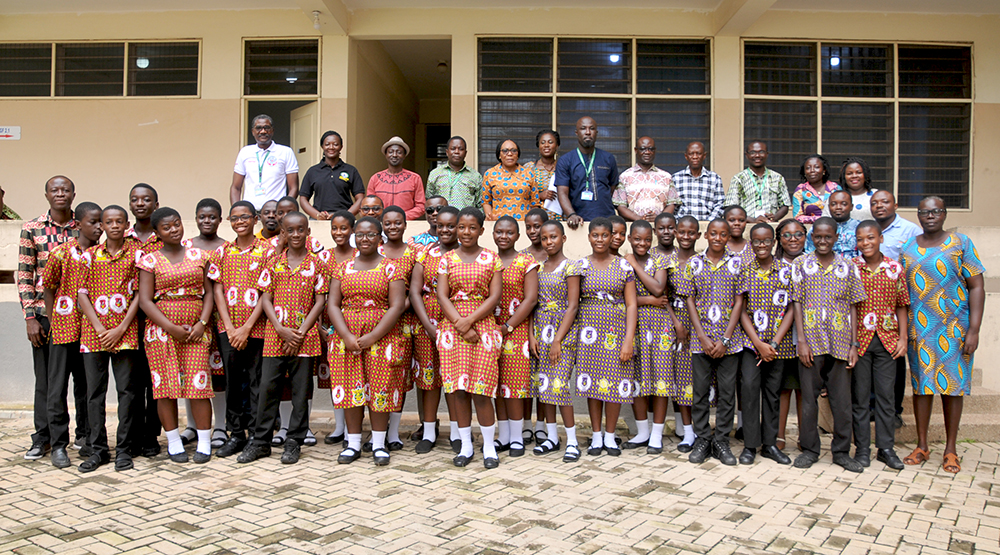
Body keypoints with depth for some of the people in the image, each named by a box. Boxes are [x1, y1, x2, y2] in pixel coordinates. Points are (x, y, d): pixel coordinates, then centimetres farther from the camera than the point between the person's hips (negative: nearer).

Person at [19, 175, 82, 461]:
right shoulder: (31, 228, 2)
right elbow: (24, 276, 1)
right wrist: (30, 317, -5)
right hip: (44, 313, -1)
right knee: (45, 377, 6)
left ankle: (84, 434, 20)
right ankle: (43, 437, 18)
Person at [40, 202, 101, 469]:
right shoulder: (62, 253, -7)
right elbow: (47, 288, 1)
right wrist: (53, 323, -1)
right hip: (65, 328, -3)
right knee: (58, 388, 4)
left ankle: (93, 441, 21)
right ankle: (59, 444, 15)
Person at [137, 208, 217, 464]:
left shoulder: (199, 256, 10)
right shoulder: (150, 260, 4)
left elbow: (209, 292, 9)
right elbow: (145, 300, -3)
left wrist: (202, 323, -5)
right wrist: (172, 328, -12)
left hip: (195, 330, 1)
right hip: (161, 331, -1)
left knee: (199, 383, -3)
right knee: (166, 385, 2)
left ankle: (204, 442, 5)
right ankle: (174, 441, 14)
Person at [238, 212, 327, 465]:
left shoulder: (316, 263, 2)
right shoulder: (274, 262, 7)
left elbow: (320, 301, -1)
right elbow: (265, 298, 4)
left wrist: (300, 332, -10)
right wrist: (281, 329, -9)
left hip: (304, 337, -1)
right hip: (275, 335, 2)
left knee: (301, 390, 4)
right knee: (268, 387, 4)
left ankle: (294, 442, 15)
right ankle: (260, 441, 17)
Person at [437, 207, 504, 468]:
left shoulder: (492, 259, 5)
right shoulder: (447, 259, 9)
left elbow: (495, 296, -3)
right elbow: (442, 296, 1)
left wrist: (469, 320, -13)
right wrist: (460, 325, -12)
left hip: (483, 325, -2)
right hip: (452, 327, 2)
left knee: (480, 390, -4)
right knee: (459, 390, 4)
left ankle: (489, 446, 10)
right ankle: (465, 446, 16)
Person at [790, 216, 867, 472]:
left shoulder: (848, 266, 8)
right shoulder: (801, 264, 5)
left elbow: (853, 307, 8)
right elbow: (797, 304, 2)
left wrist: (854, 344, 1)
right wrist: (801, 341, -6)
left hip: (840, 342, 1)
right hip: (811, 341, -1)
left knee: (842, 399, 5)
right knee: (809, 397, 4)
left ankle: (841, 451, 17)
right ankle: (809, 449, 16)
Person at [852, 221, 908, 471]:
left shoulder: (895, 268, 4)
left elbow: (901, 306, 8)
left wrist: (903, 338, 1)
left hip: (887, 340, 1)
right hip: (859, 339, -1)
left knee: (886, 395, 7)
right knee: (860, 396, 5)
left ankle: (886, 448, 17)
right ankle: (862, 448, 14)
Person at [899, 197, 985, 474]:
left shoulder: (961, 244, 1)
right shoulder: (908, 248, 9)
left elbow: (976, 287, -2)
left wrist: (974, 330, -10)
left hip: (953, 327, -2)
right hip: (918, 329, 2)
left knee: (952, 385, 2)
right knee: (921, 384, 6)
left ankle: (950, 449, 13)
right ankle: (922, 446, 16)